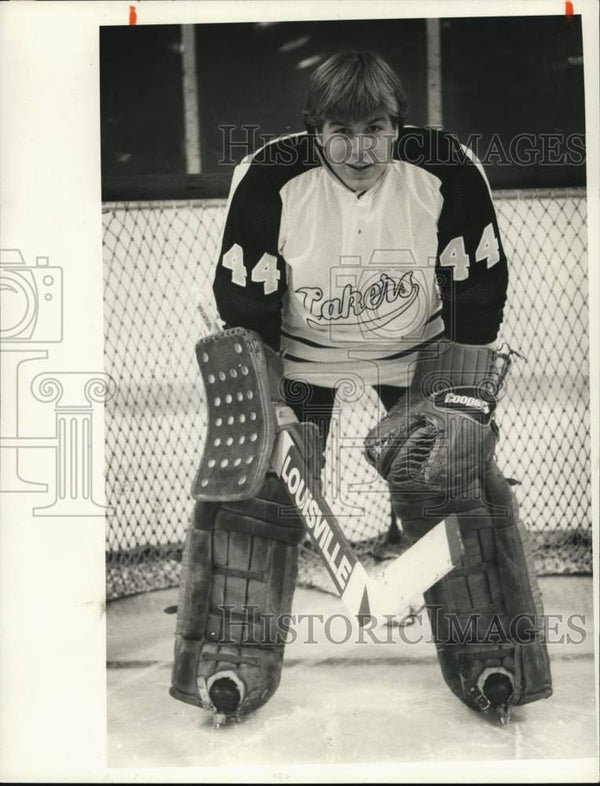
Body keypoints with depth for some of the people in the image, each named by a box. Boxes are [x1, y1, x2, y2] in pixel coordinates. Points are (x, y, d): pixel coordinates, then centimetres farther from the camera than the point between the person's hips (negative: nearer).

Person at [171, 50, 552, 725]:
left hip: (414, 366, 0)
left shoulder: (448, 173, -12)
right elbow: (244, 310, -10)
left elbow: (478, 302, -6)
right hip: (297, 368, 1)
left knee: (454, 471, -18)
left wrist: (465, 406, -11)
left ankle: (495, 667, 0)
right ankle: (226, 669, -2)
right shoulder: (270, 179, -14)